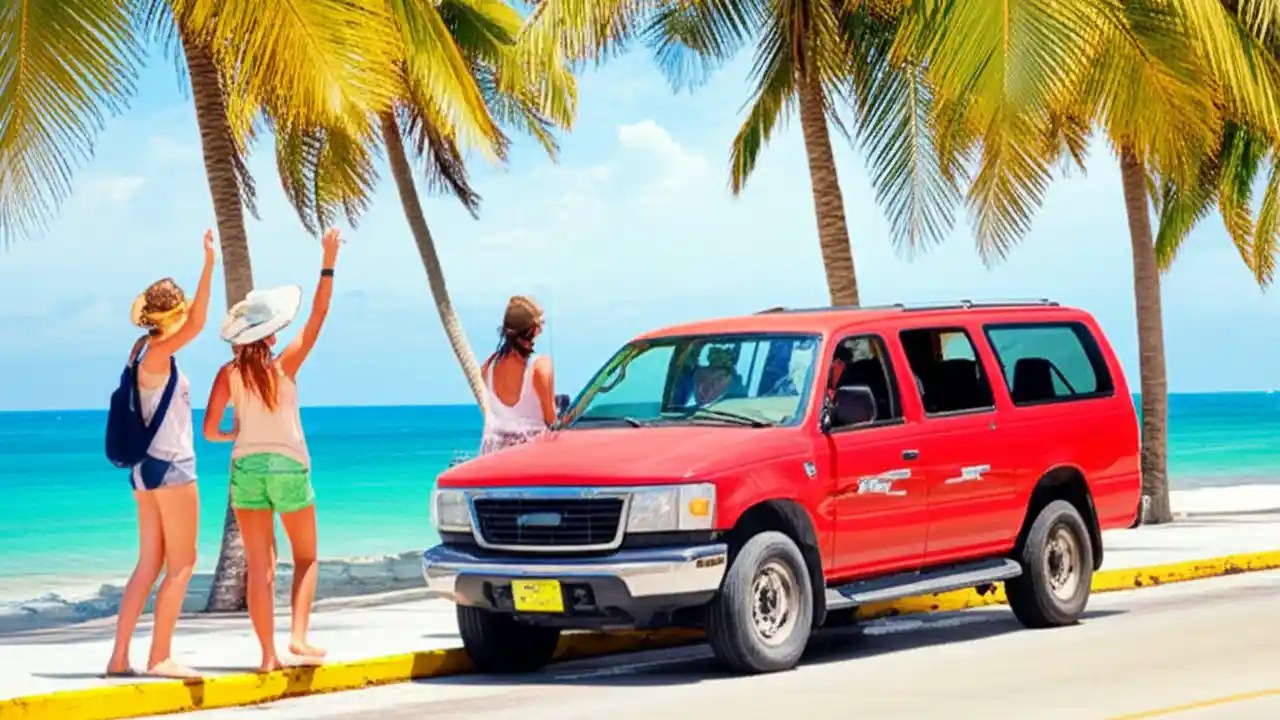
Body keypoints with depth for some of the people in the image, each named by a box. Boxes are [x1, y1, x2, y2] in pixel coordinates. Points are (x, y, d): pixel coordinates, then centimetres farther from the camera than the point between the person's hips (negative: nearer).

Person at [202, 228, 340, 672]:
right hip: (289, 468, -1)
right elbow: (319, 315, -4)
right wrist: (328, 263, -5)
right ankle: (299, 635, -4)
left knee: (259, 566, 4)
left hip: (246, 469, 1)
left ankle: (268, 655, 1)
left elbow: (210, 431, -5)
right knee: (306, 557, 14)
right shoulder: (286, 365, -5)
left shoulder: (229, 375, -2)